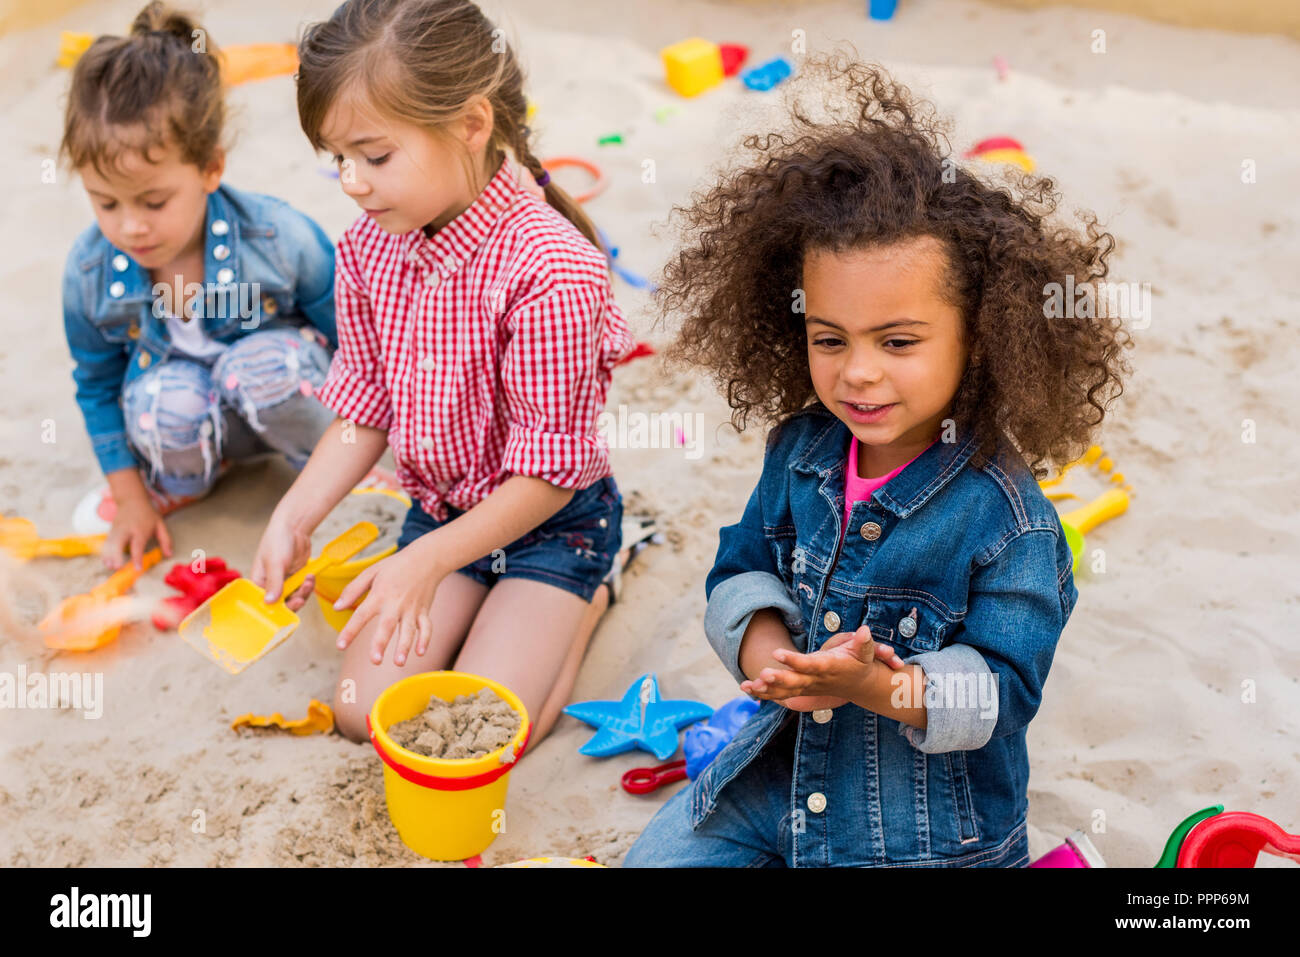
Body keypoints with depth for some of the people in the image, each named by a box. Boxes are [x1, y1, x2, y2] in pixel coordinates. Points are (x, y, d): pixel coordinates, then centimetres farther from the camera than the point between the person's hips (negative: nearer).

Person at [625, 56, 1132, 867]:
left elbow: (1002, 691, -22)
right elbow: (742, 570, 1)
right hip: (785, 765, 5)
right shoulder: (801, 449, -6)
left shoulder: (1008, 519, -24)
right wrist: (769, 654, -21)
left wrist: (880, 686, -39)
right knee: (656, 857, 7)